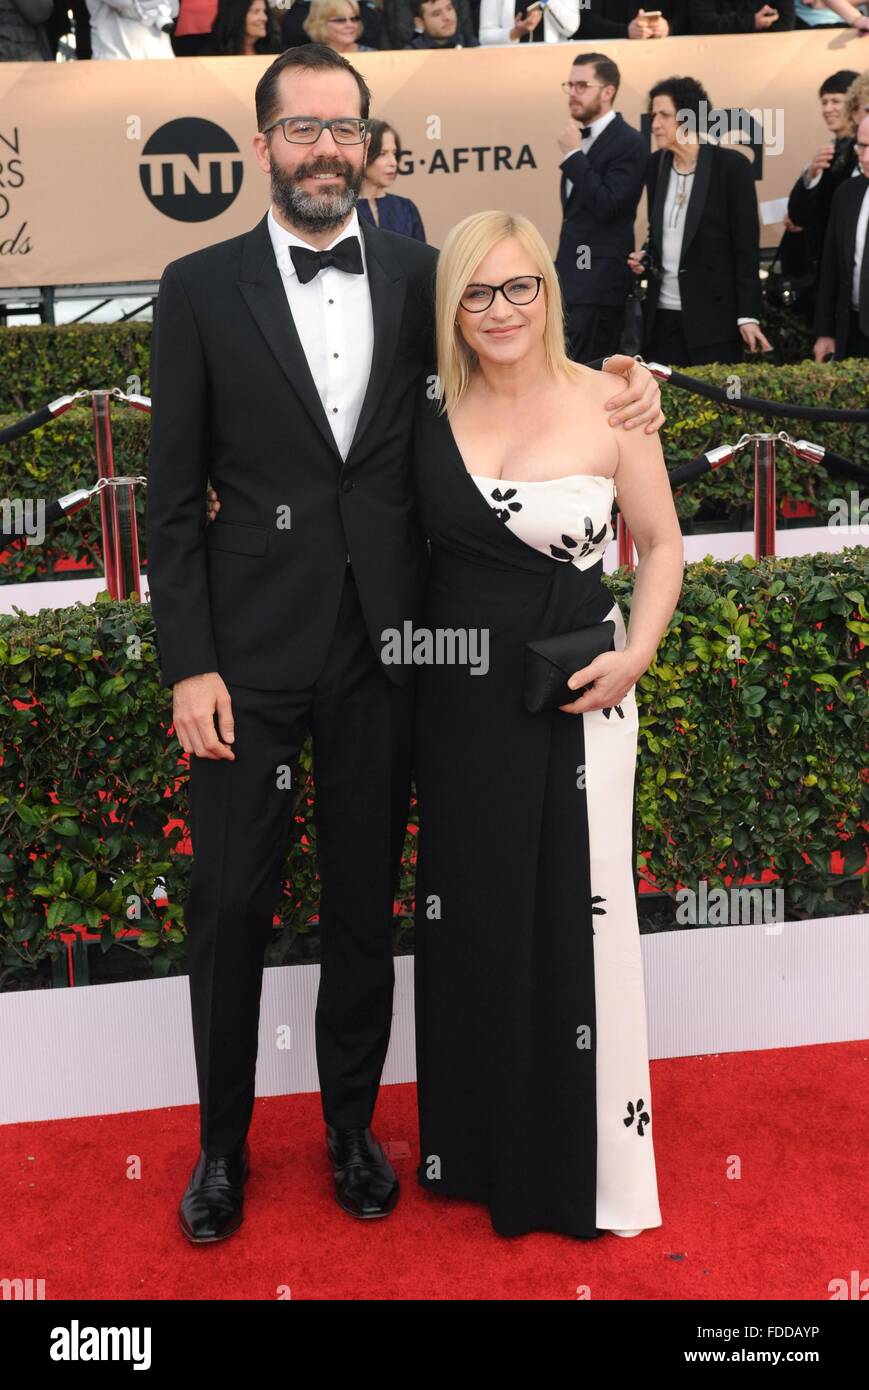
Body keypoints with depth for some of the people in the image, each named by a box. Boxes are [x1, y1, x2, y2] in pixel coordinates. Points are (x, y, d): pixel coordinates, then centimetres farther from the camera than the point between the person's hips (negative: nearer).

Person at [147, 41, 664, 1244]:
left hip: (381, 649, 2)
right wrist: (189, 666, -8)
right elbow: (174, 496, -2)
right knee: (230, 908, 7)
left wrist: (620, 379, 0)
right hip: (250, 650, -1)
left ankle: (352, 1125, 34)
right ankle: (223, 1145, 29)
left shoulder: (419, 276, 5)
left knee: (364, 905, 14)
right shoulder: (201, 287, -1)